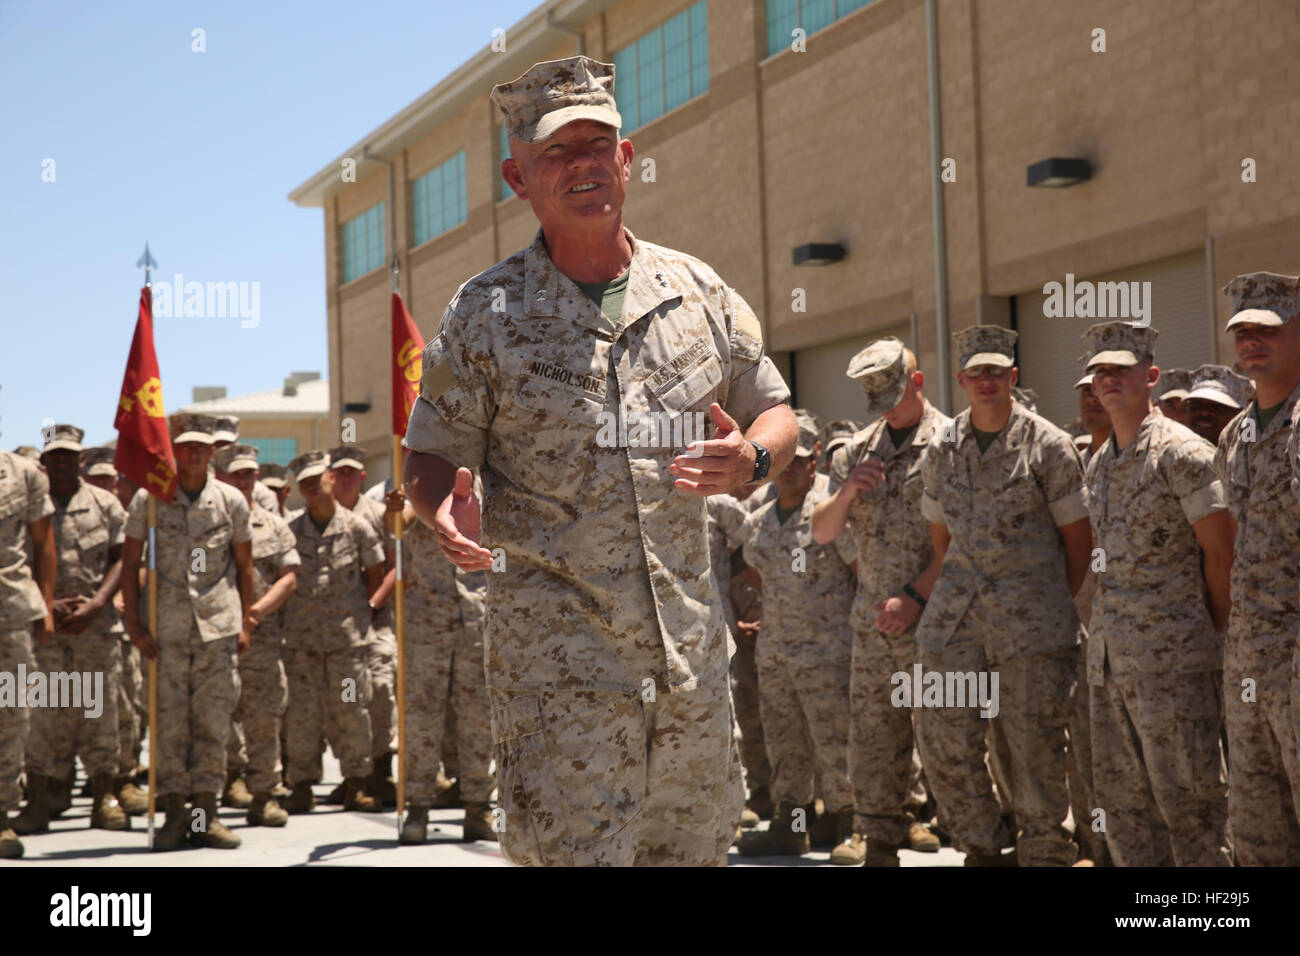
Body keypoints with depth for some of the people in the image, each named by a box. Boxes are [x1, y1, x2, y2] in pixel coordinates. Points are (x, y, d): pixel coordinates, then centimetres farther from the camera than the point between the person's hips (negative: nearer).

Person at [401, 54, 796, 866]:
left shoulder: (697, 292, 8)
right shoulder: (486, 313, 1)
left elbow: (776, 414, 16)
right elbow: (432, 459, 4)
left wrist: (752, 457, -8)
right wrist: (445, 509, -20)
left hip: (691, 642, 4)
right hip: (559, 655, -4)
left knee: (697, 843, 13)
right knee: (568, 848, -8)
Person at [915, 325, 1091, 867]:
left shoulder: (1048, 446, -2)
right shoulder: (941, 452, 9)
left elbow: (1077, 537, 3)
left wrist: (1060, 609, 5)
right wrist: (957, 592, 16)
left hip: (1032, 617, -4)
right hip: (955, 616, 4)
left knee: (1034, 744, -3)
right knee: (944, 739, -1)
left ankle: (1045, 853, 11)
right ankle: (982, 849, 15)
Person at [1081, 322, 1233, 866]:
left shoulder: (1180, 452, -9)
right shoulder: (1098, 464, 15)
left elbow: (1221, 552, -9)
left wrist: (1213, 633, -2)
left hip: (1171, 657, -8)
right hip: (1109, 656, 8)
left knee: (1186, 798, -4)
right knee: (1122, 797, 11)